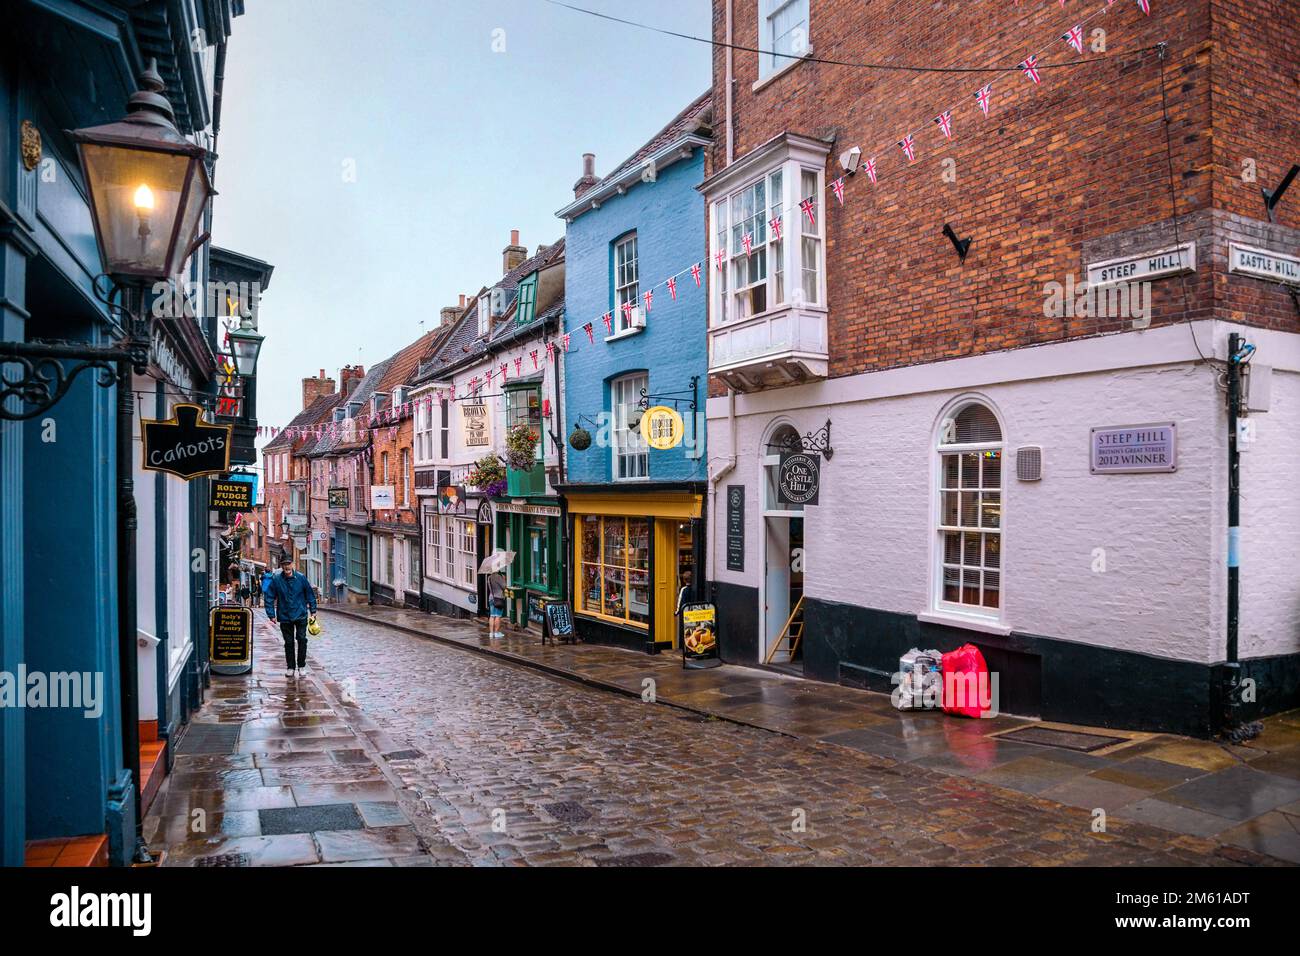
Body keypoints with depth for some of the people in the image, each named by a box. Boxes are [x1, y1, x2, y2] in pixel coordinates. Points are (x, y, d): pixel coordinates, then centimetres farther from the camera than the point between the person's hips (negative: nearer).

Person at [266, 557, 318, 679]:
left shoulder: (301, 578, -5)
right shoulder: (276, 580, -6)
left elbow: (310, 594, 5)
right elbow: (270, 598, -2)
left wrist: (313, 610, 6)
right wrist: (271, 615, -5)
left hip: (300, 615, 0)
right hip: (285, 616, 0)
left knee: (302, 639, -4)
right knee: (289, 642, 9)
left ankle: (301, 666, 10)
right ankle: (290, 667, 21)